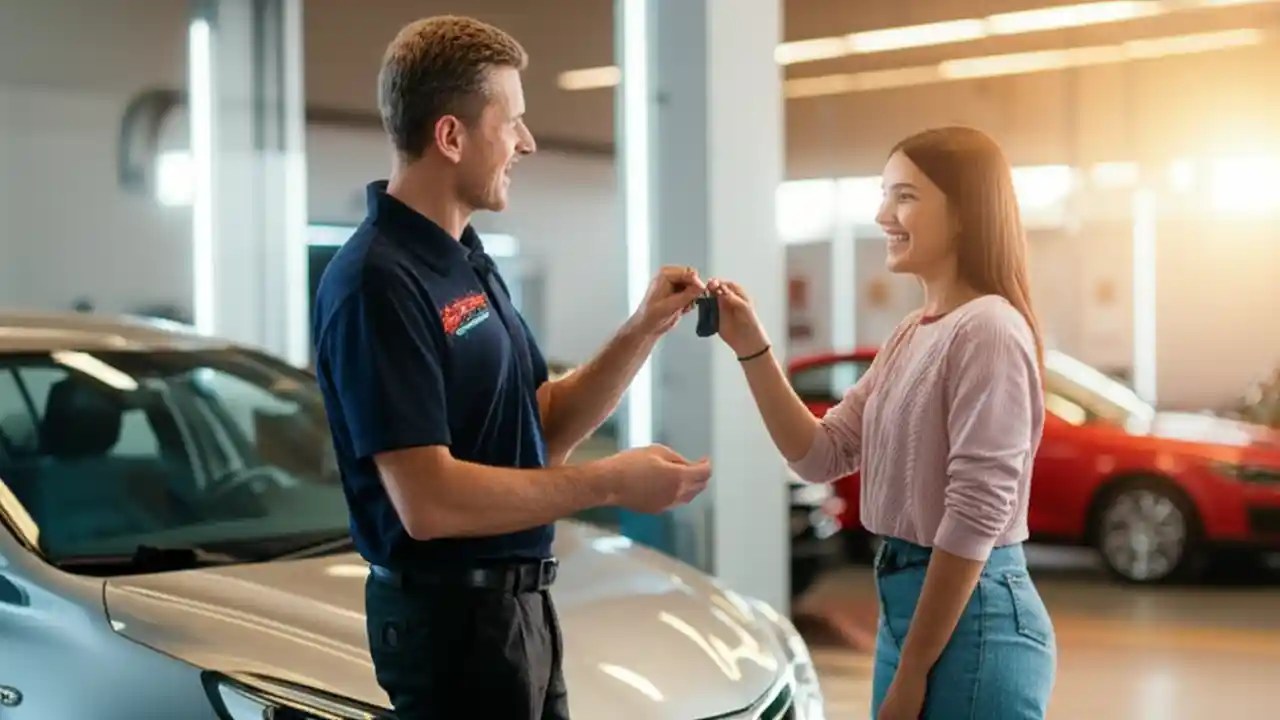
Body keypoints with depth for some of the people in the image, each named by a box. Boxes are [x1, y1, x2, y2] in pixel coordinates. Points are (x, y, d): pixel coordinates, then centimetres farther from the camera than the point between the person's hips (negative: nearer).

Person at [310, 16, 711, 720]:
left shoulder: (467, 261, 11)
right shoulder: (378, 282, -20)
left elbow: (544, 429, 12)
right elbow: (429, 501, -26)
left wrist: (642, 331, 0)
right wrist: (609, 482, -20)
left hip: (517, 604, 9)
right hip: (452, 617, -9)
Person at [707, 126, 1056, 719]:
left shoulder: (987, 331, -16)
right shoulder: (912, 335, 10)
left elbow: (976, 516, -20)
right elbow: (821, 456, 8)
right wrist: (752, 351, -3)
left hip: (973, 620, -8)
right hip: (908, 605, 8)